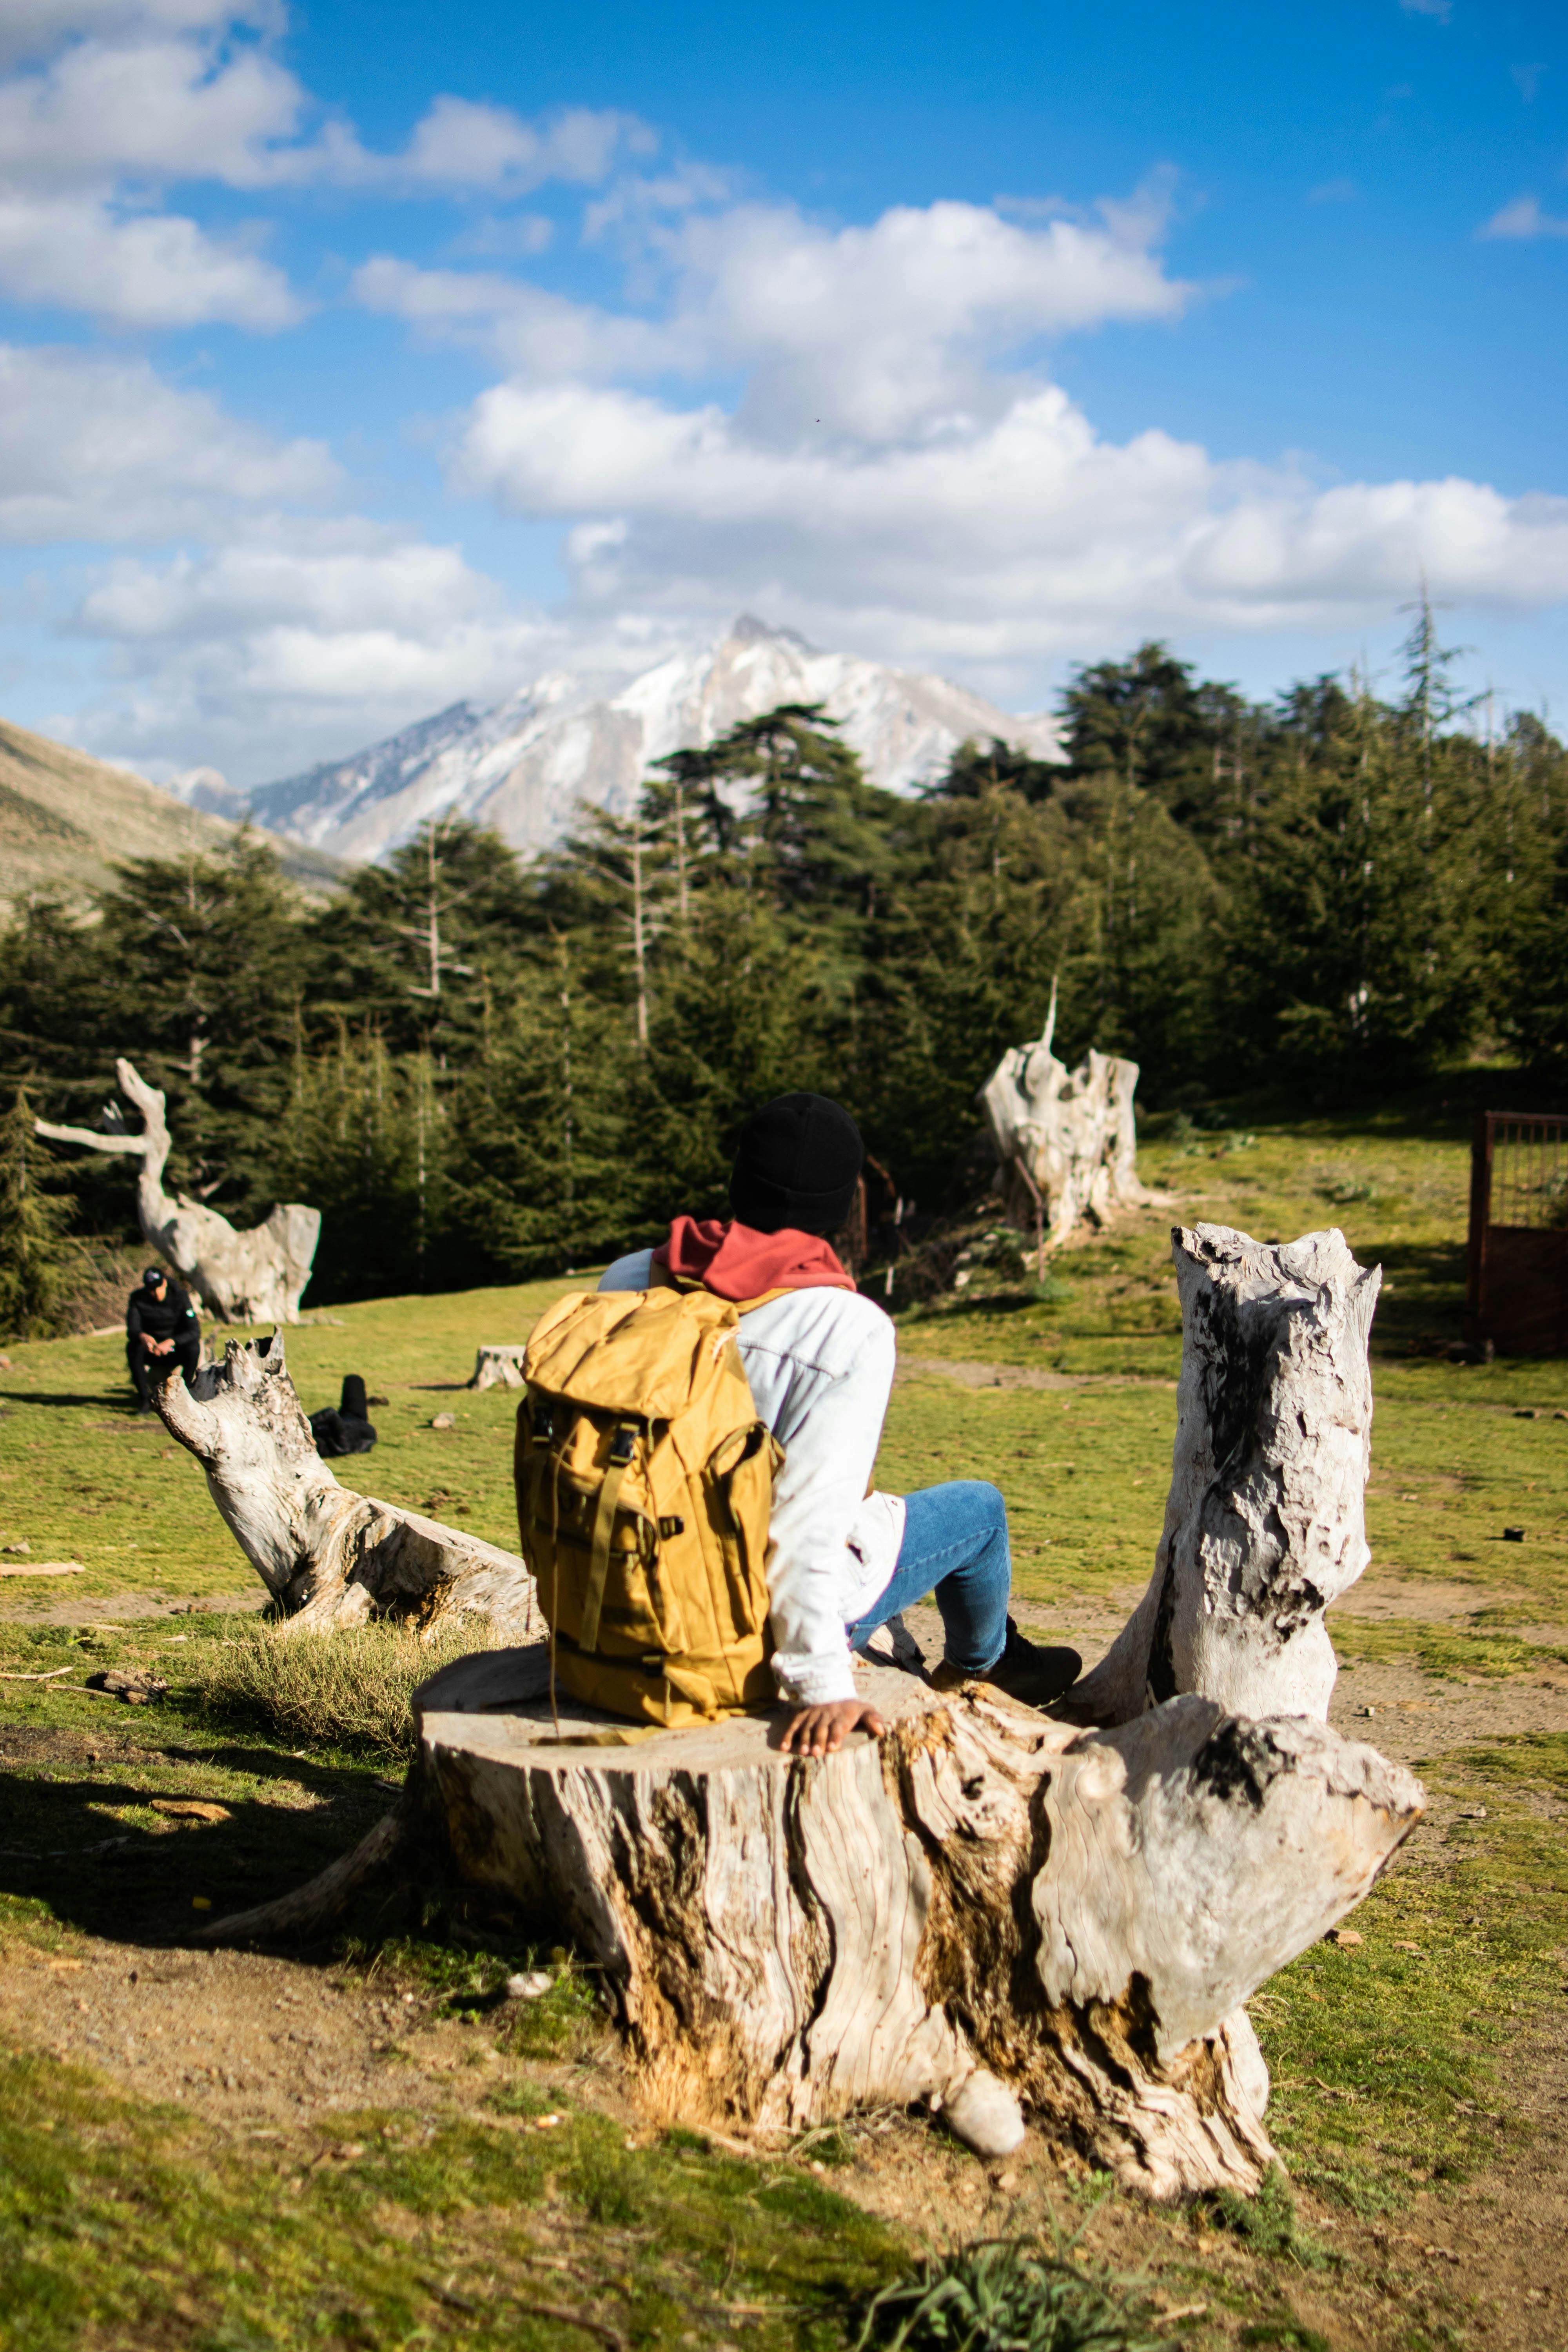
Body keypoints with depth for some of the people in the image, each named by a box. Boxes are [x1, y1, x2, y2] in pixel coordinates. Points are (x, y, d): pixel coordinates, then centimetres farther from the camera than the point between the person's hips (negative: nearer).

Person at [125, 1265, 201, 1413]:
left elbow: (195, 1331, -23)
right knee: (133, 1347, -32)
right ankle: (144, 1398, -23)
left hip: (174, 1352, -1)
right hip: (150, 1351, 1)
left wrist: (171, 1342, -40)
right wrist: (142, 1337, -47)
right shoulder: (138, 1299, -10)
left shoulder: (180, 1298, -13)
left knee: (193, 1348, -33)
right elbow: (132, 1330, -22)